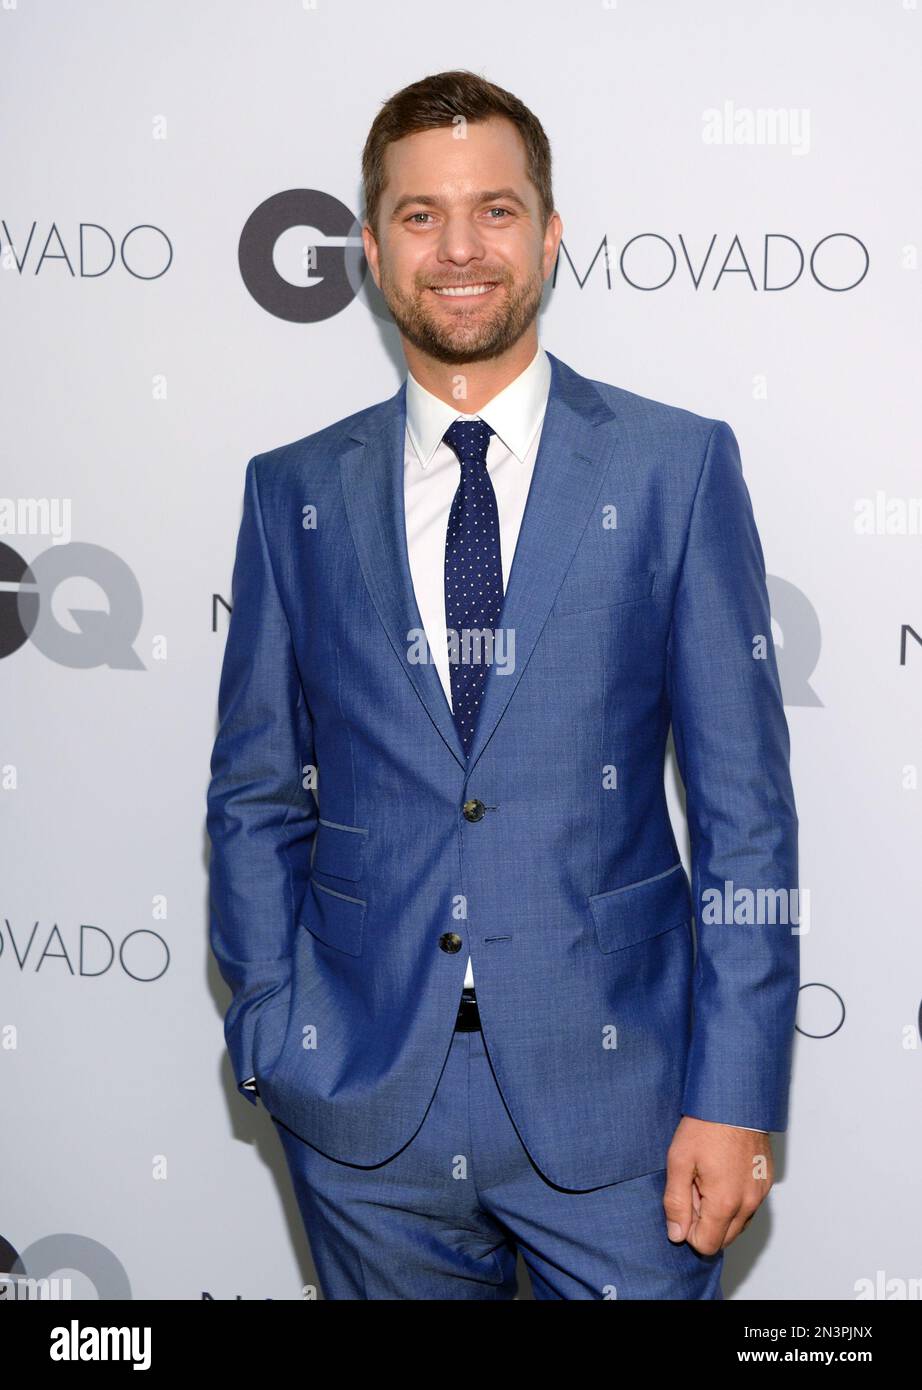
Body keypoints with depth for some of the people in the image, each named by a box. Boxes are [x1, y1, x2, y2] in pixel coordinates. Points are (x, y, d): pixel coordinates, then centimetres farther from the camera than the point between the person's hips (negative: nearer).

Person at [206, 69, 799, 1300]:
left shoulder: (676, 465, -1)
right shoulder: (295, 491, 5)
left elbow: (745, 802, -3)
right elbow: (255, 795, 9)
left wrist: (736, 1095, -8)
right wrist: (274, 1043, 0)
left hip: (613, 1101, -1)